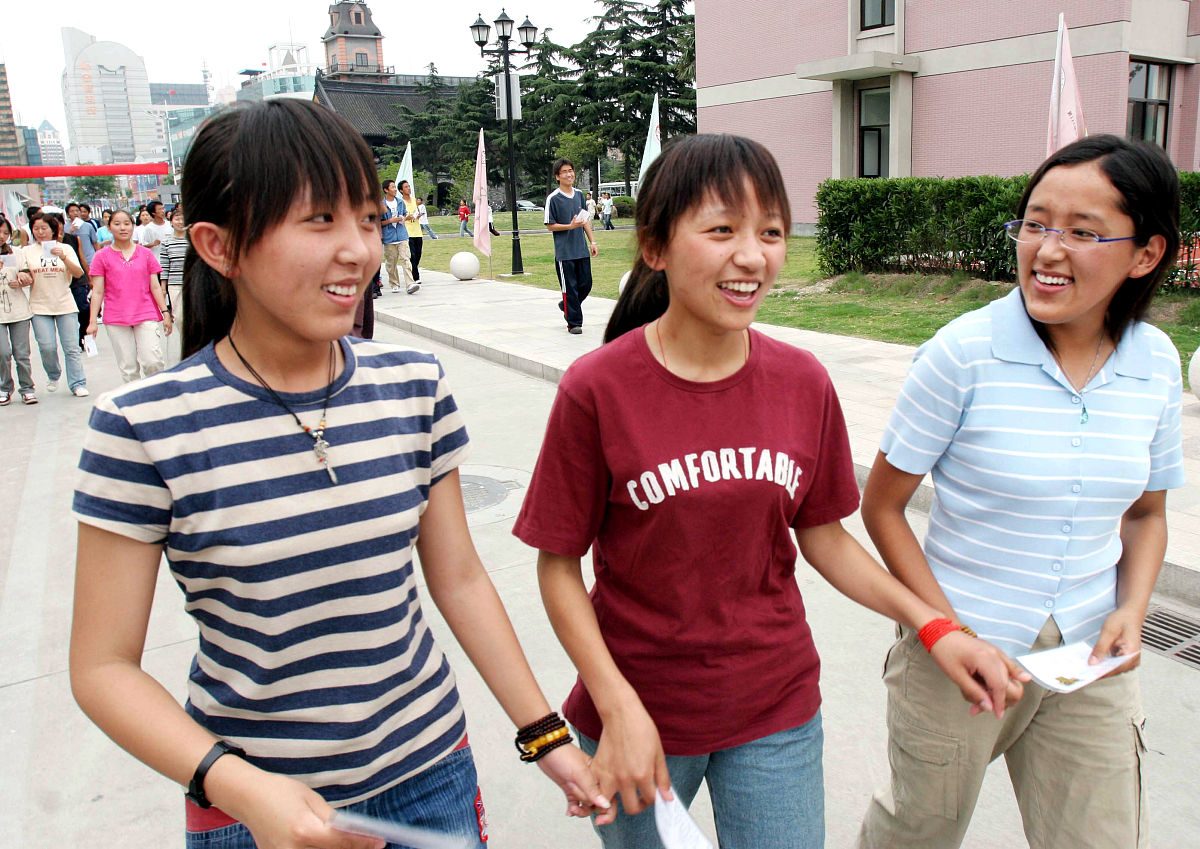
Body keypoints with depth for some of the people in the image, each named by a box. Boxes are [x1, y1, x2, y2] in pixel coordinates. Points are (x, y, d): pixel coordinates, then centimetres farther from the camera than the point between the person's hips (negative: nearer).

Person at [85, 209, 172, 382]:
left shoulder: (145, 253, 8)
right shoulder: (102, 256, 5)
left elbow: (155, 287, 9)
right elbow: (97, 291, 5)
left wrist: (165, 312, 3)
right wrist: (93, 321, 0)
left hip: (147, 315, 0)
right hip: (116, 320, 0)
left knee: (153, 361, -13)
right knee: (128, 367, 1)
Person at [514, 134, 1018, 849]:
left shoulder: (804, 383, -7)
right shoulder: (597, 389, -17)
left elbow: (823, 535, 3)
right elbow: (559, 564, -10)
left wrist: (933, 626, -6)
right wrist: (619, 708, -15)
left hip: (778, 709, 2)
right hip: (638, 707, -2)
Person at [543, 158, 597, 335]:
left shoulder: (579, 194, 10)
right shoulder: (553, 198, -8)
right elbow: (550, 225, -7)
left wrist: (592, 242, 15)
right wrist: (570, 226, -18)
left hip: (582, 249, 6)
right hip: (564, 252, -6)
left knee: (586, 284, 8)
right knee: (569, 287, 0)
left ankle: (567, 306, 33)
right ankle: (574, 322, 10)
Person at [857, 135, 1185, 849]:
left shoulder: (1157, 363, -2)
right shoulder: (965, 353, -16)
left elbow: (1146, 513, 11)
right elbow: (882, 506, -10)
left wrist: (1131, 612, -5)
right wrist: (948, 631, -15)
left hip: (1087, 663, 4)